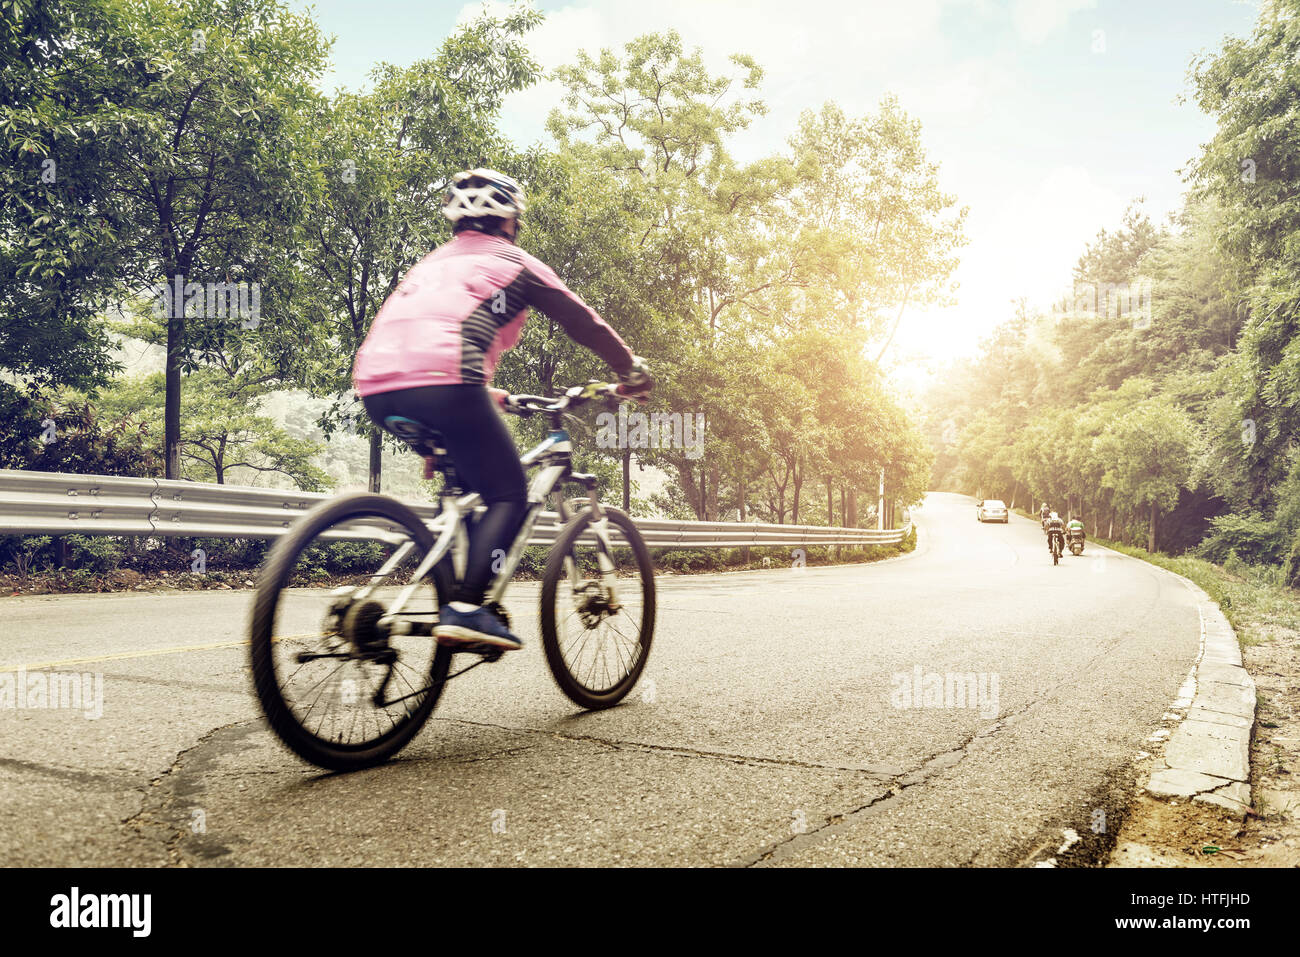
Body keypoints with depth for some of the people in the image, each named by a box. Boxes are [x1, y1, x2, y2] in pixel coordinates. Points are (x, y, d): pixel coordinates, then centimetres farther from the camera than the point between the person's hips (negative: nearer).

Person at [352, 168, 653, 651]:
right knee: (508, 496, 2)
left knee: (462, 485, 24)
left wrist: (485, 393, 51)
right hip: (442, 381, -7)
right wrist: (633, 370, 32)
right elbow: (583, 323, 19)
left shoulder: (432, 262, 33)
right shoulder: (515, 263, 15)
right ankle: (465, 609, -14)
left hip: (377, 388, 8)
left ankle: (449, 598, 18)